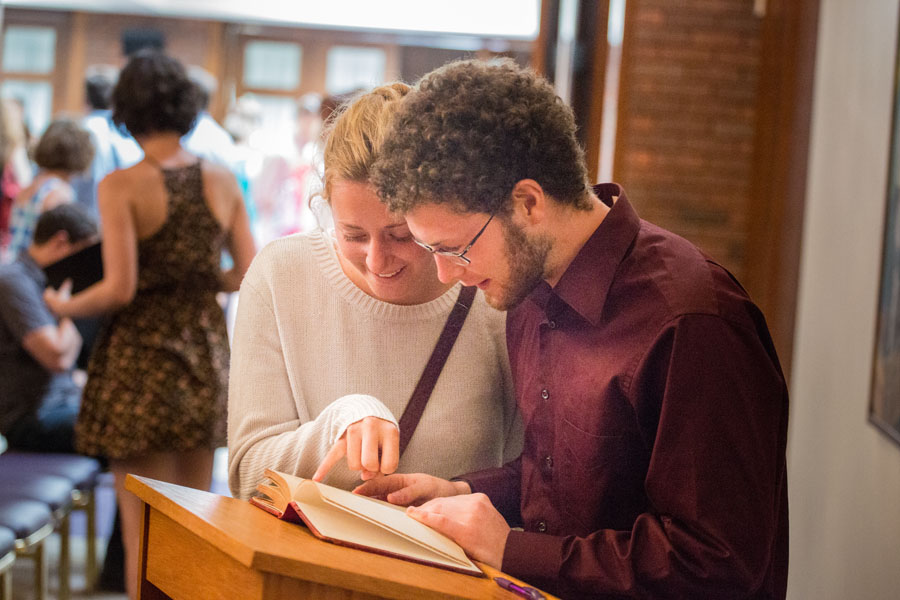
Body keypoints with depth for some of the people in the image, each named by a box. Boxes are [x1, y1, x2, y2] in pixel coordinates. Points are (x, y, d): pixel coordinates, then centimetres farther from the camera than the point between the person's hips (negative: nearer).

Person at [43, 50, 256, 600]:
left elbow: (120, 289, -17)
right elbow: (251, 277, 2)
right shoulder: (222, 181, 1)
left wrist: (64, 307, 1)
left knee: (144, 528, 4)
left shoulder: (122, 187, -12)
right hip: (206, 357, 5)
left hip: (141, 359, -4)